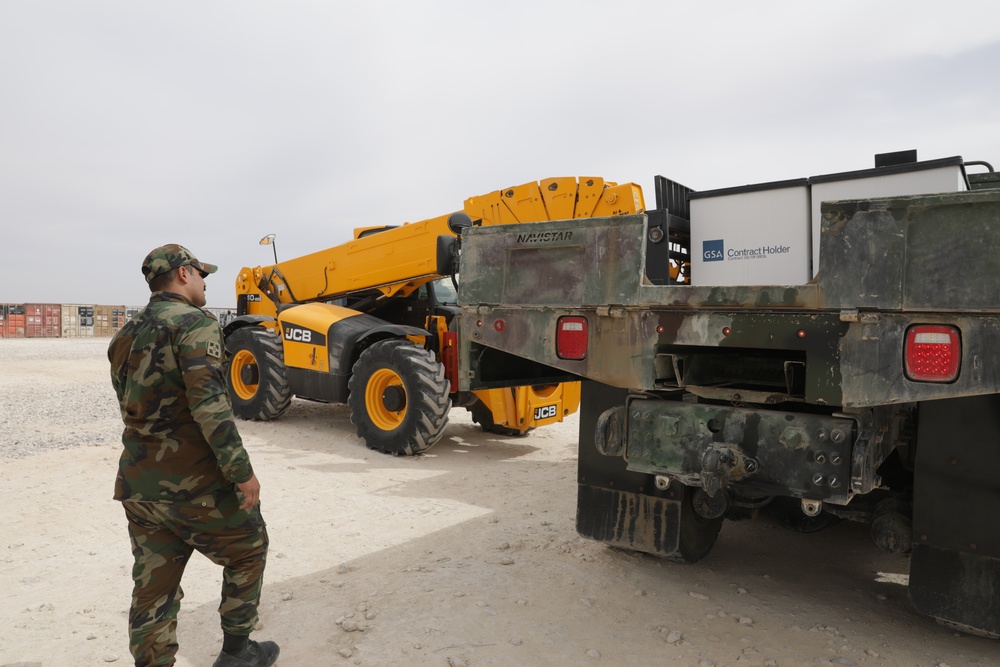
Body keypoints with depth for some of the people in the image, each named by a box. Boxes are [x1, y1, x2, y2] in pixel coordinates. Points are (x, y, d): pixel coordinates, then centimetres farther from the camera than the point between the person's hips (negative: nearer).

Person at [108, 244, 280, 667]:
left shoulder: (125, 336, 12)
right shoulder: (194, 323, -14)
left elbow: (130, 408, 19)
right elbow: (209, 405, -24)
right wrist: (242, 471, -20)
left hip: (138, 485, 7)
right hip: (195, 483, -7)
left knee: (153, 590, 15)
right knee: (247, 552, 16)